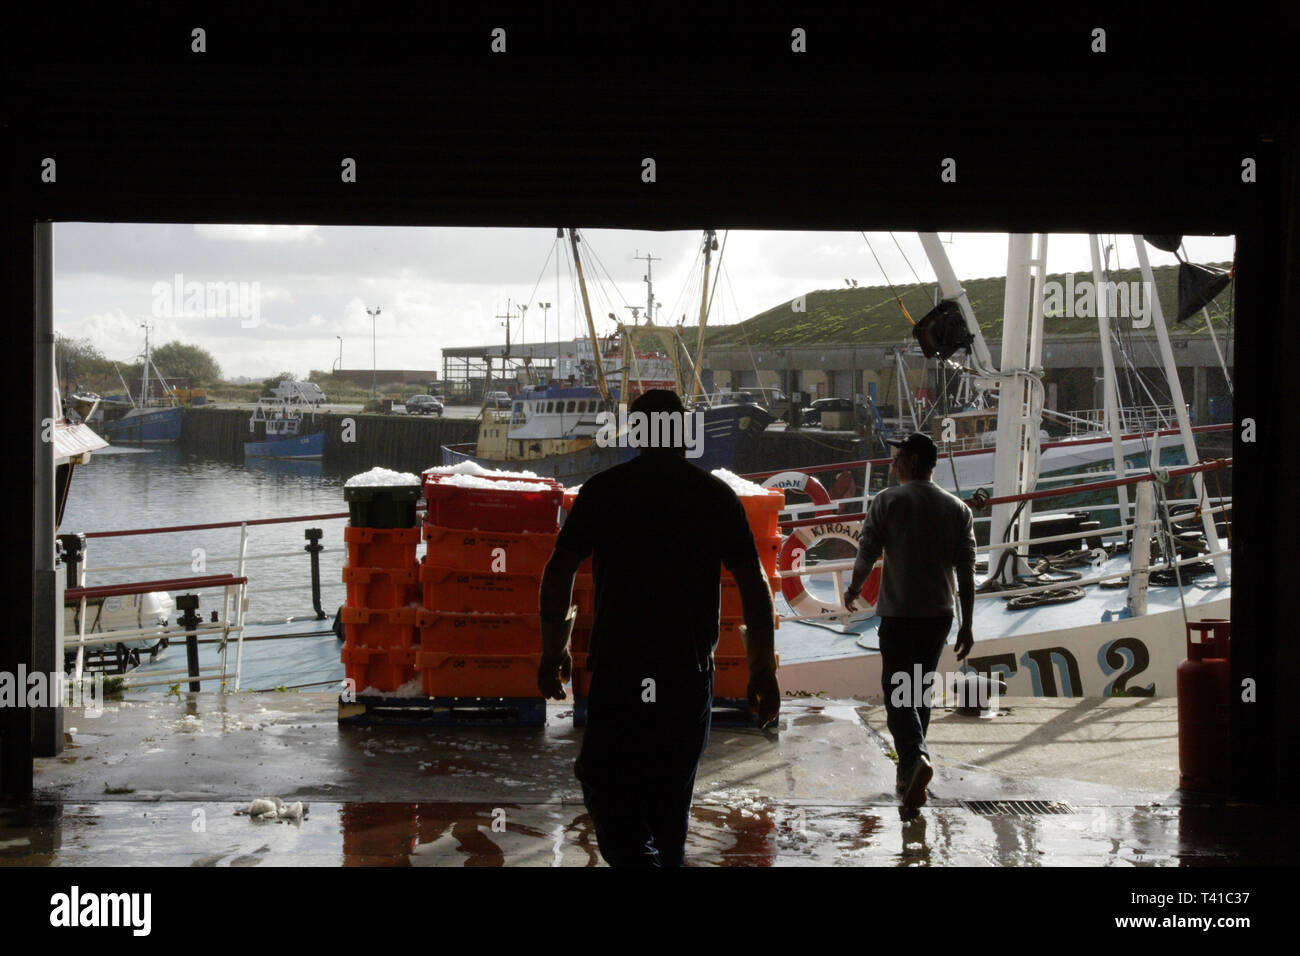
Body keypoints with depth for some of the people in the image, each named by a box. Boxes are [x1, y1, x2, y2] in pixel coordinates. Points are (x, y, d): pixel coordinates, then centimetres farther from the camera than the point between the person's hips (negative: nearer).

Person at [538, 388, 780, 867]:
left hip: (617, 670, -2)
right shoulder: (717, 495, 2)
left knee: (607, 792, 0)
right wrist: (763, 670, 6)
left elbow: (558, 574, -1)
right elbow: (754, 586, 0)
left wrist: (552, 652, 9)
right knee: (671, 798, 17)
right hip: (690, 671, 3)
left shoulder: (603, 490, -1)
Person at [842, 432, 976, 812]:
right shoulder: (957, 508, 5)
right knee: (921, 691, 16)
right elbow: (966, 571, 2)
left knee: (898, 693, -3)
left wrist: (853, 589, 15)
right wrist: (966, 625, 6)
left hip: (898, 613, -4)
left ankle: (915, 756, -28)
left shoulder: (888, 501, -6)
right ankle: (907, 776, 21)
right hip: (939, 614, 4)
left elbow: (866, 555, -5)